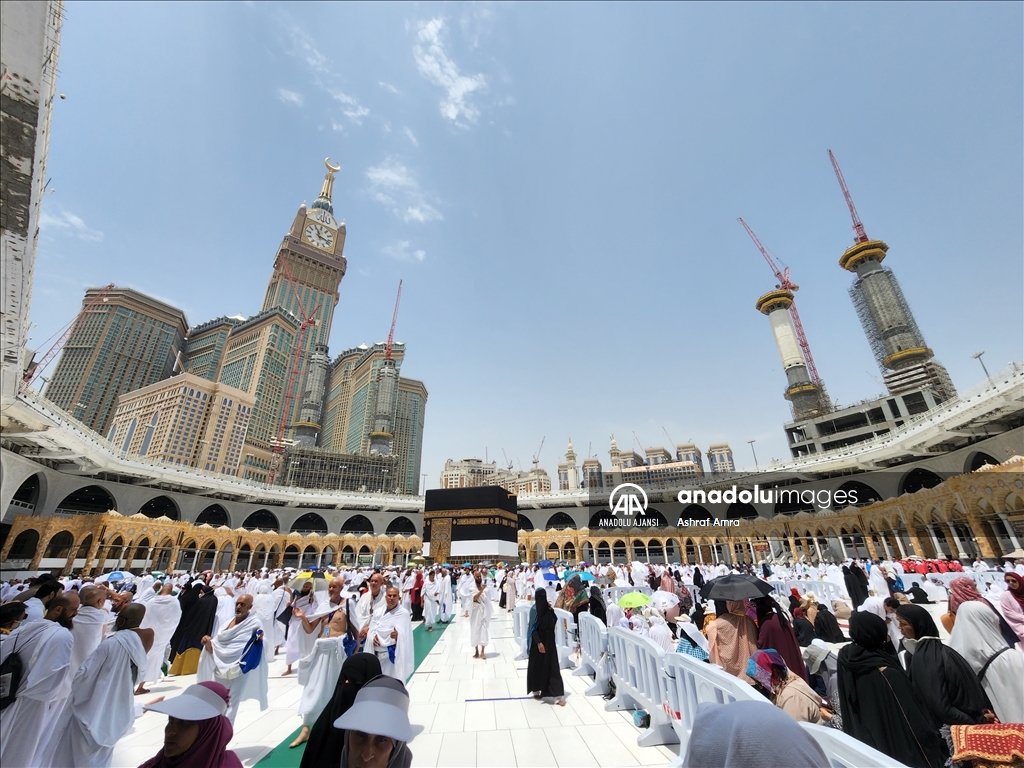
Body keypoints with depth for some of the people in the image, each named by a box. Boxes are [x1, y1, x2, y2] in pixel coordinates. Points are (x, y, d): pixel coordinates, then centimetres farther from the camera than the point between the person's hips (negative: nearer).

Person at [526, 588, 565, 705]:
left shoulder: (548, 608, 3)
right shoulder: (534, 610, -14)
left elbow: (554, 621, 0)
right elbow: (533, 628, -15)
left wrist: (551, 610, -11)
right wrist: (538, 643, -20)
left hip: (549, 640, 5)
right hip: (538, 641, -5)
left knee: (552, 667, 4)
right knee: (537, 665, 9)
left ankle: (557, 695, 7)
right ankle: (536, 690, 27)